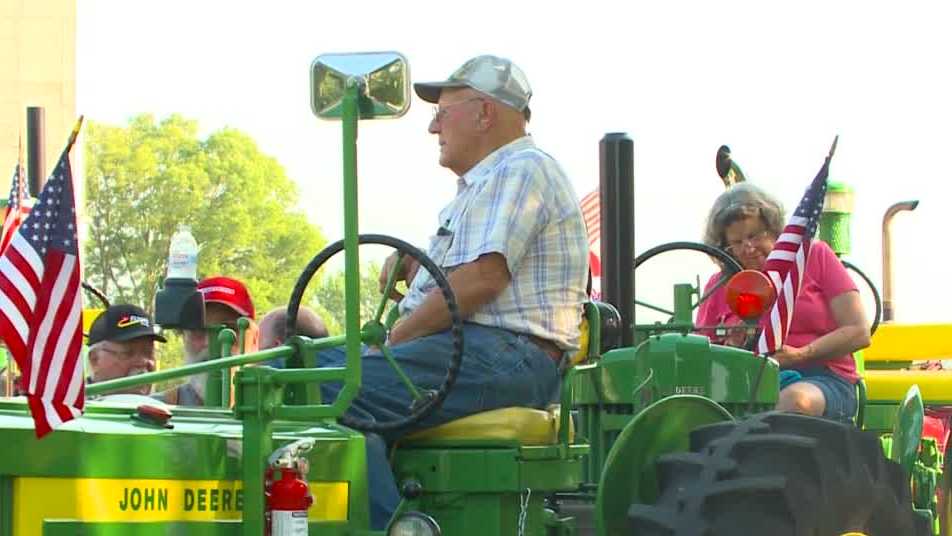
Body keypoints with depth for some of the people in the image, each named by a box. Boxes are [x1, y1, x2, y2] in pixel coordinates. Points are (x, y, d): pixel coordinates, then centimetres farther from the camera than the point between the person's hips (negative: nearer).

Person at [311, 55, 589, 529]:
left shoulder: (521, 171, -7)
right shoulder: (481, 185, 29)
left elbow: (482, 277, -18)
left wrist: (393, 340, -13)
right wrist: (413, 266, 11)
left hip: (504, 355, -11)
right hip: (472, 349, 11)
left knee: (335, 392, -29)